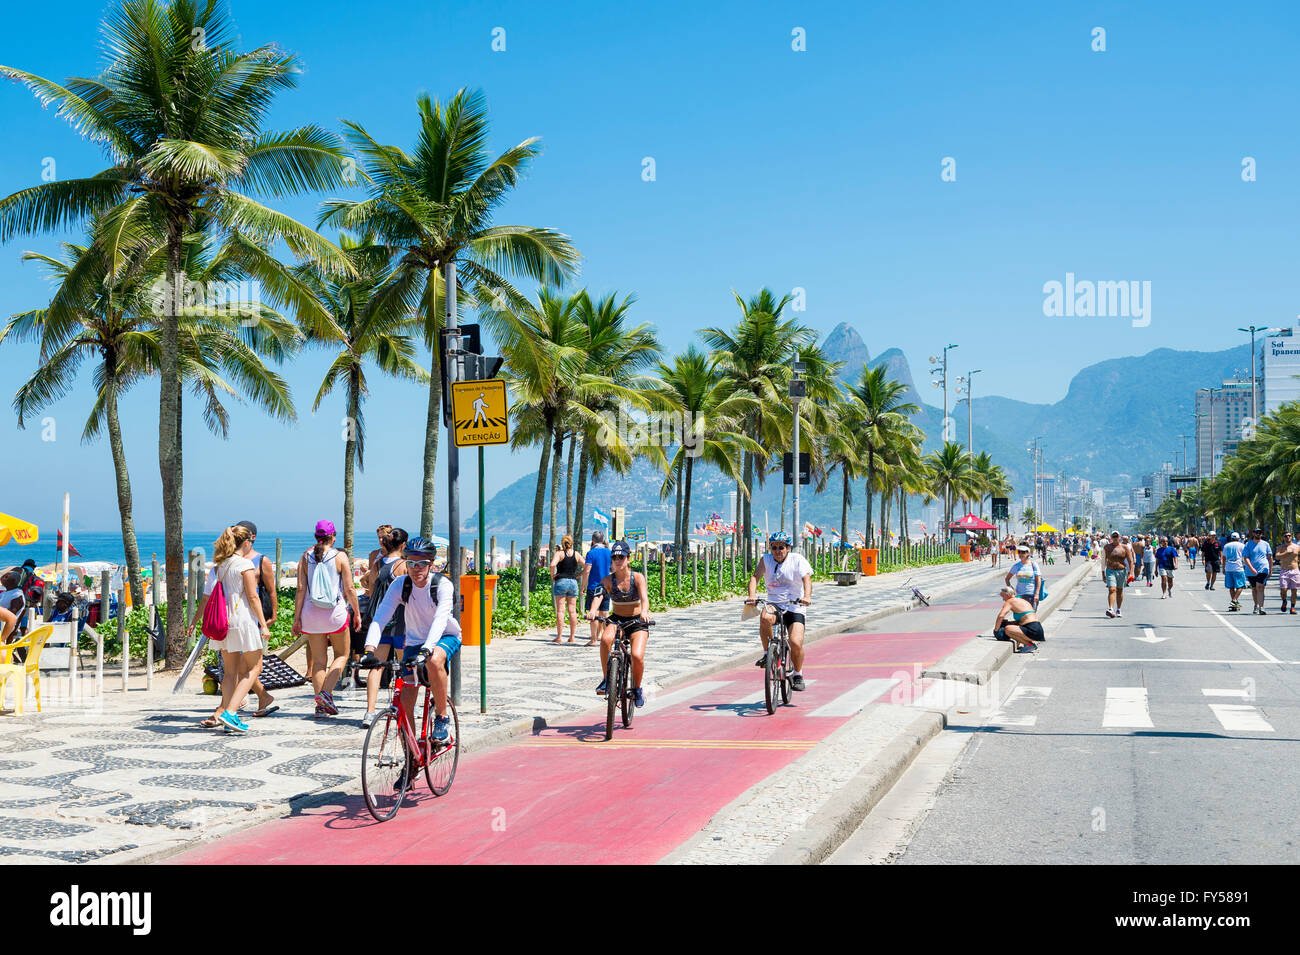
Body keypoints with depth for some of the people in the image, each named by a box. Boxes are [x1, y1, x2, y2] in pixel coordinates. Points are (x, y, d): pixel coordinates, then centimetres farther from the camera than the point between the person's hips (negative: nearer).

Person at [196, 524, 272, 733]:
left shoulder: (217, 566, 11)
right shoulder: (245, 564, -8)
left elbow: (206, 598, 10)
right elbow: (252, 597, -11)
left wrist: (195, 621, 19)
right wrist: (264, 624, -9)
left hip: (223, 622, 6)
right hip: (244, 621, -6)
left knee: (231, 672, 13)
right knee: (254, 668, 2)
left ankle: (220, 715, 9)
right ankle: (229, 712, -11)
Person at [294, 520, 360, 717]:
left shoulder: (306, 557, 4)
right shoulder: (340, 557, -3)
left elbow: (301, 589, -1)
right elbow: (349, 589, -4)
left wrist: (297, 617, 2)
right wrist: (357, 612, 7)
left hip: (311, 613, 3)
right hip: (335, 612, -3)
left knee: (318, 660, 8)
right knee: (341, 655, 13)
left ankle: (320, 705, 7)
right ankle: (326, 692, -7)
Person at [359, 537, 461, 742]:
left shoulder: (443, 584, -22)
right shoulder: (400, 584, -14)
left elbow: (440, 620, -36)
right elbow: (380, 617, -23)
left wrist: (426, 650, -52)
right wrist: (369, 649, -40)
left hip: (445, 637, -3)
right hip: (414, 642, 3)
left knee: (434, 661, -38)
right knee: (405, 701, -10)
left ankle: (442, 717, -18)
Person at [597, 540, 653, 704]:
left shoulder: (637, 577, -10)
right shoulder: (608, 580, -6)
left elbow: (644, 598, -24)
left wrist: (644, 612, -46)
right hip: (616, 619, 1)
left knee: (637, 656, -24)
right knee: (606, 639, -34)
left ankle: (637, 689, 5)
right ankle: (606, 680, -17)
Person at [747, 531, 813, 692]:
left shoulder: (797, 560, -3)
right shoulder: (766, 560, 4)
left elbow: (806, 578, -17)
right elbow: (755, 576, -8)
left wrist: (807, 596, -37)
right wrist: (752, 595, -28)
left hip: (794, 607, -1)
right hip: (774, 604, 1)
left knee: (796, 643, -17)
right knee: (766, 618, -35)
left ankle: (797, 675, 10)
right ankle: (767, 653, -14)